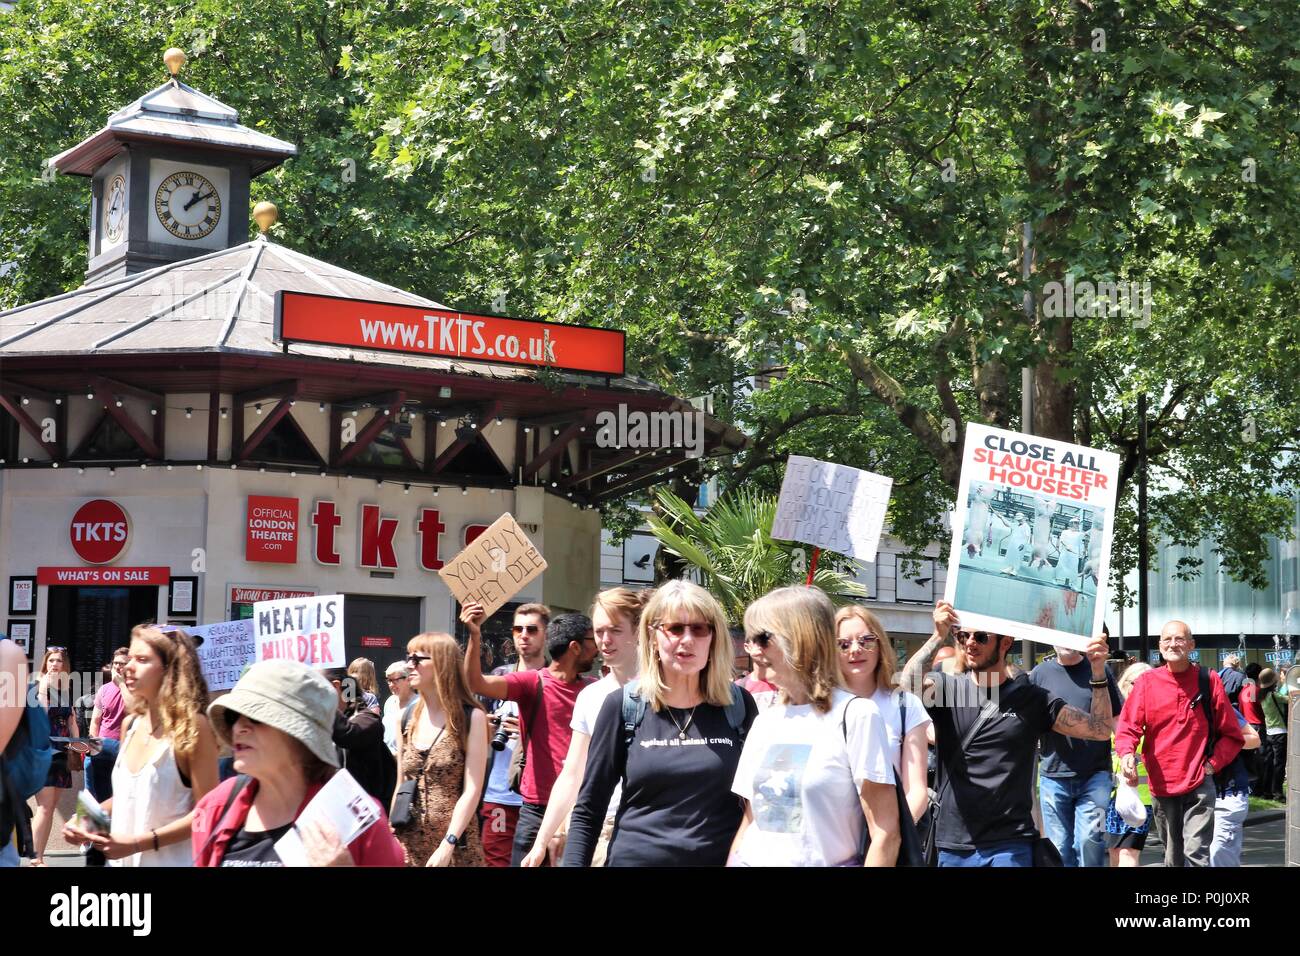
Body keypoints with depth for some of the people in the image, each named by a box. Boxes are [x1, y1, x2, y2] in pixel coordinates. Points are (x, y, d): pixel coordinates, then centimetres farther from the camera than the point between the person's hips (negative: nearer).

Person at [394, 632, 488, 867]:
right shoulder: (407, 717, 8)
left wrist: (447, 844, -19)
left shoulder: (471, 717, -6)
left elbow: (472, 791, -11)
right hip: (409, 843, 4)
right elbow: (401, 785, 13)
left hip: (454, 845, -4)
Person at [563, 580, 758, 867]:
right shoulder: (623, 706, -4)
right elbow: (588, 810, -2)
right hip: (635, 857, -1)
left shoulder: (739, 705, 0)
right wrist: (574, 863, -11)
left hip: (721, 858, 1)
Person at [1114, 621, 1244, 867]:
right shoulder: (1146, 682, 1)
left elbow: (1232, 735, 4)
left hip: (1199, 783, -2)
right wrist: (1126, 754, -23)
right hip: (1162, 784, 2)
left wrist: (1213, 764, -8)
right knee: (1173, 857, 13)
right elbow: (1127, 728, -3)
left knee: (1196, 853, -15)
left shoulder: (1208, 680, -1)